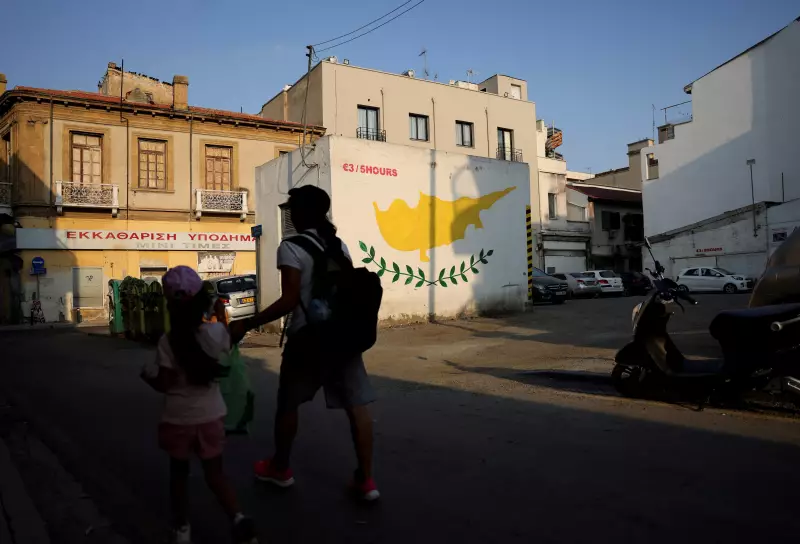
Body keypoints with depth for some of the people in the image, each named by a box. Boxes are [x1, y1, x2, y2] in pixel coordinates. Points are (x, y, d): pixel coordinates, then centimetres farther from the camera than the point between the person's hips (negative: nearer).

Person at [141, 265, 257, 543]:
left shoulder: (168, 342, -18)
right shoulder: (218, 331, -11)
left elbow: (165, 385, -14)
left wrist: (147, 374, 6)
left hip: (178, 418, -2)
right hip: (210, 415, 2)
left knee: (179, 473, 19)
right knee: (215, 472, 15)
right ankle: (239, 518, -2)